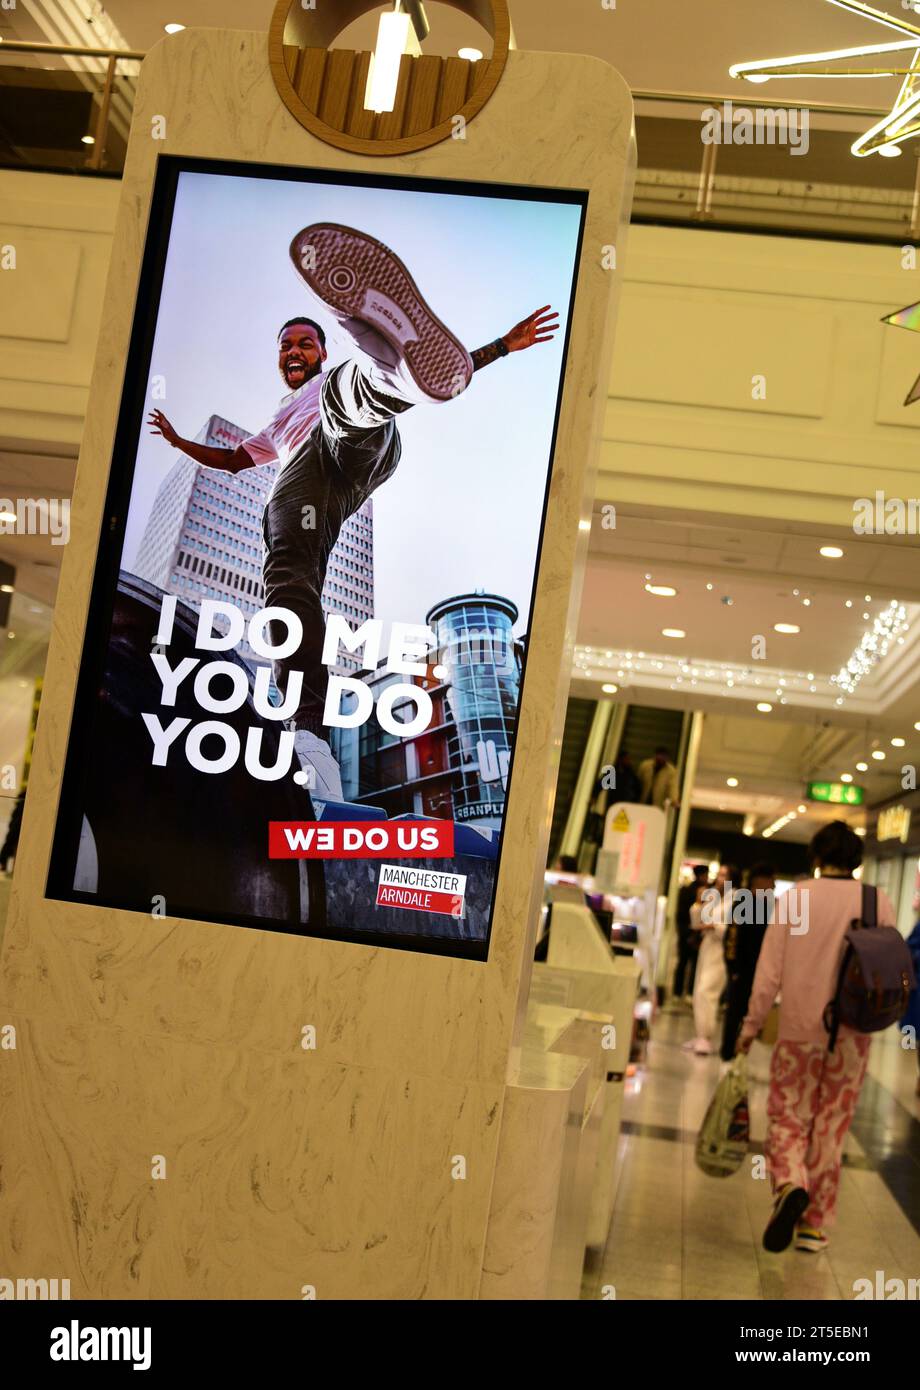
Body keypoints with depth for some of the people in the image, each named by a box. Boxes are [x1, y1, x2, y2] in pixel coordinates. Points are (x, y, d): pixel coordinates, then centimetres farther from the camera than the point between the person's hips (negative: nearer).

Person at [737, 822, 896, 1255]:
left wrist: (751, 1024, 4)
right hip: (852, 1036, 2)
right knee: (830, 1127, 12)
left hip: (799, 1029, -1)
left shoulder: (795, 897, -6)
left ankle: (790, 1186, -18)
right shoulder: (880, 903, -2)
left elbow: (770, 971, -5)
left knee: (787, 1116, 9)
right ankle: (815, 1224, 16)